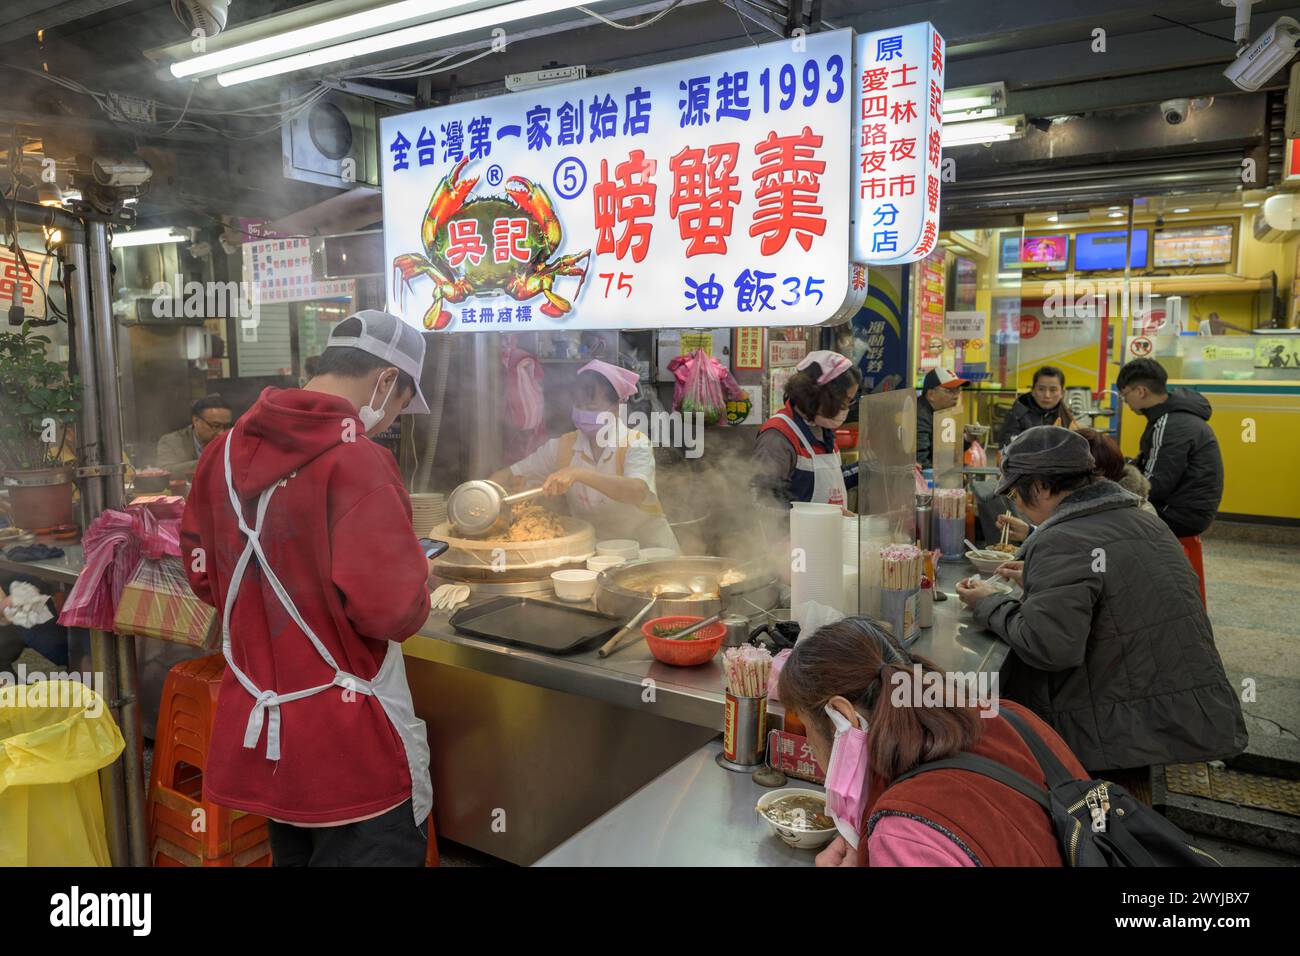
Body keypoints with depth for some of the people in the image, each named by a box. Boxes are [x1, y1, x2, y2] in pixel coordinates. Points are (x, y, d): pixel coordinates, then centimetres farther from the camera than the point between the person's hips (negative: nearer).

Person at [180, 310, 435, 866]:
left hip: (255, 734, 8)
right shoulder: (356, 461, -21)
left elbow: (204, 576, 12)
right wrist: (418, 583, -6)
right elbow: (392, 611, -26)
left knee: (292, 850, 25)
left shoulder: (226, 451, 3)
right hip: (349, 748, -7)